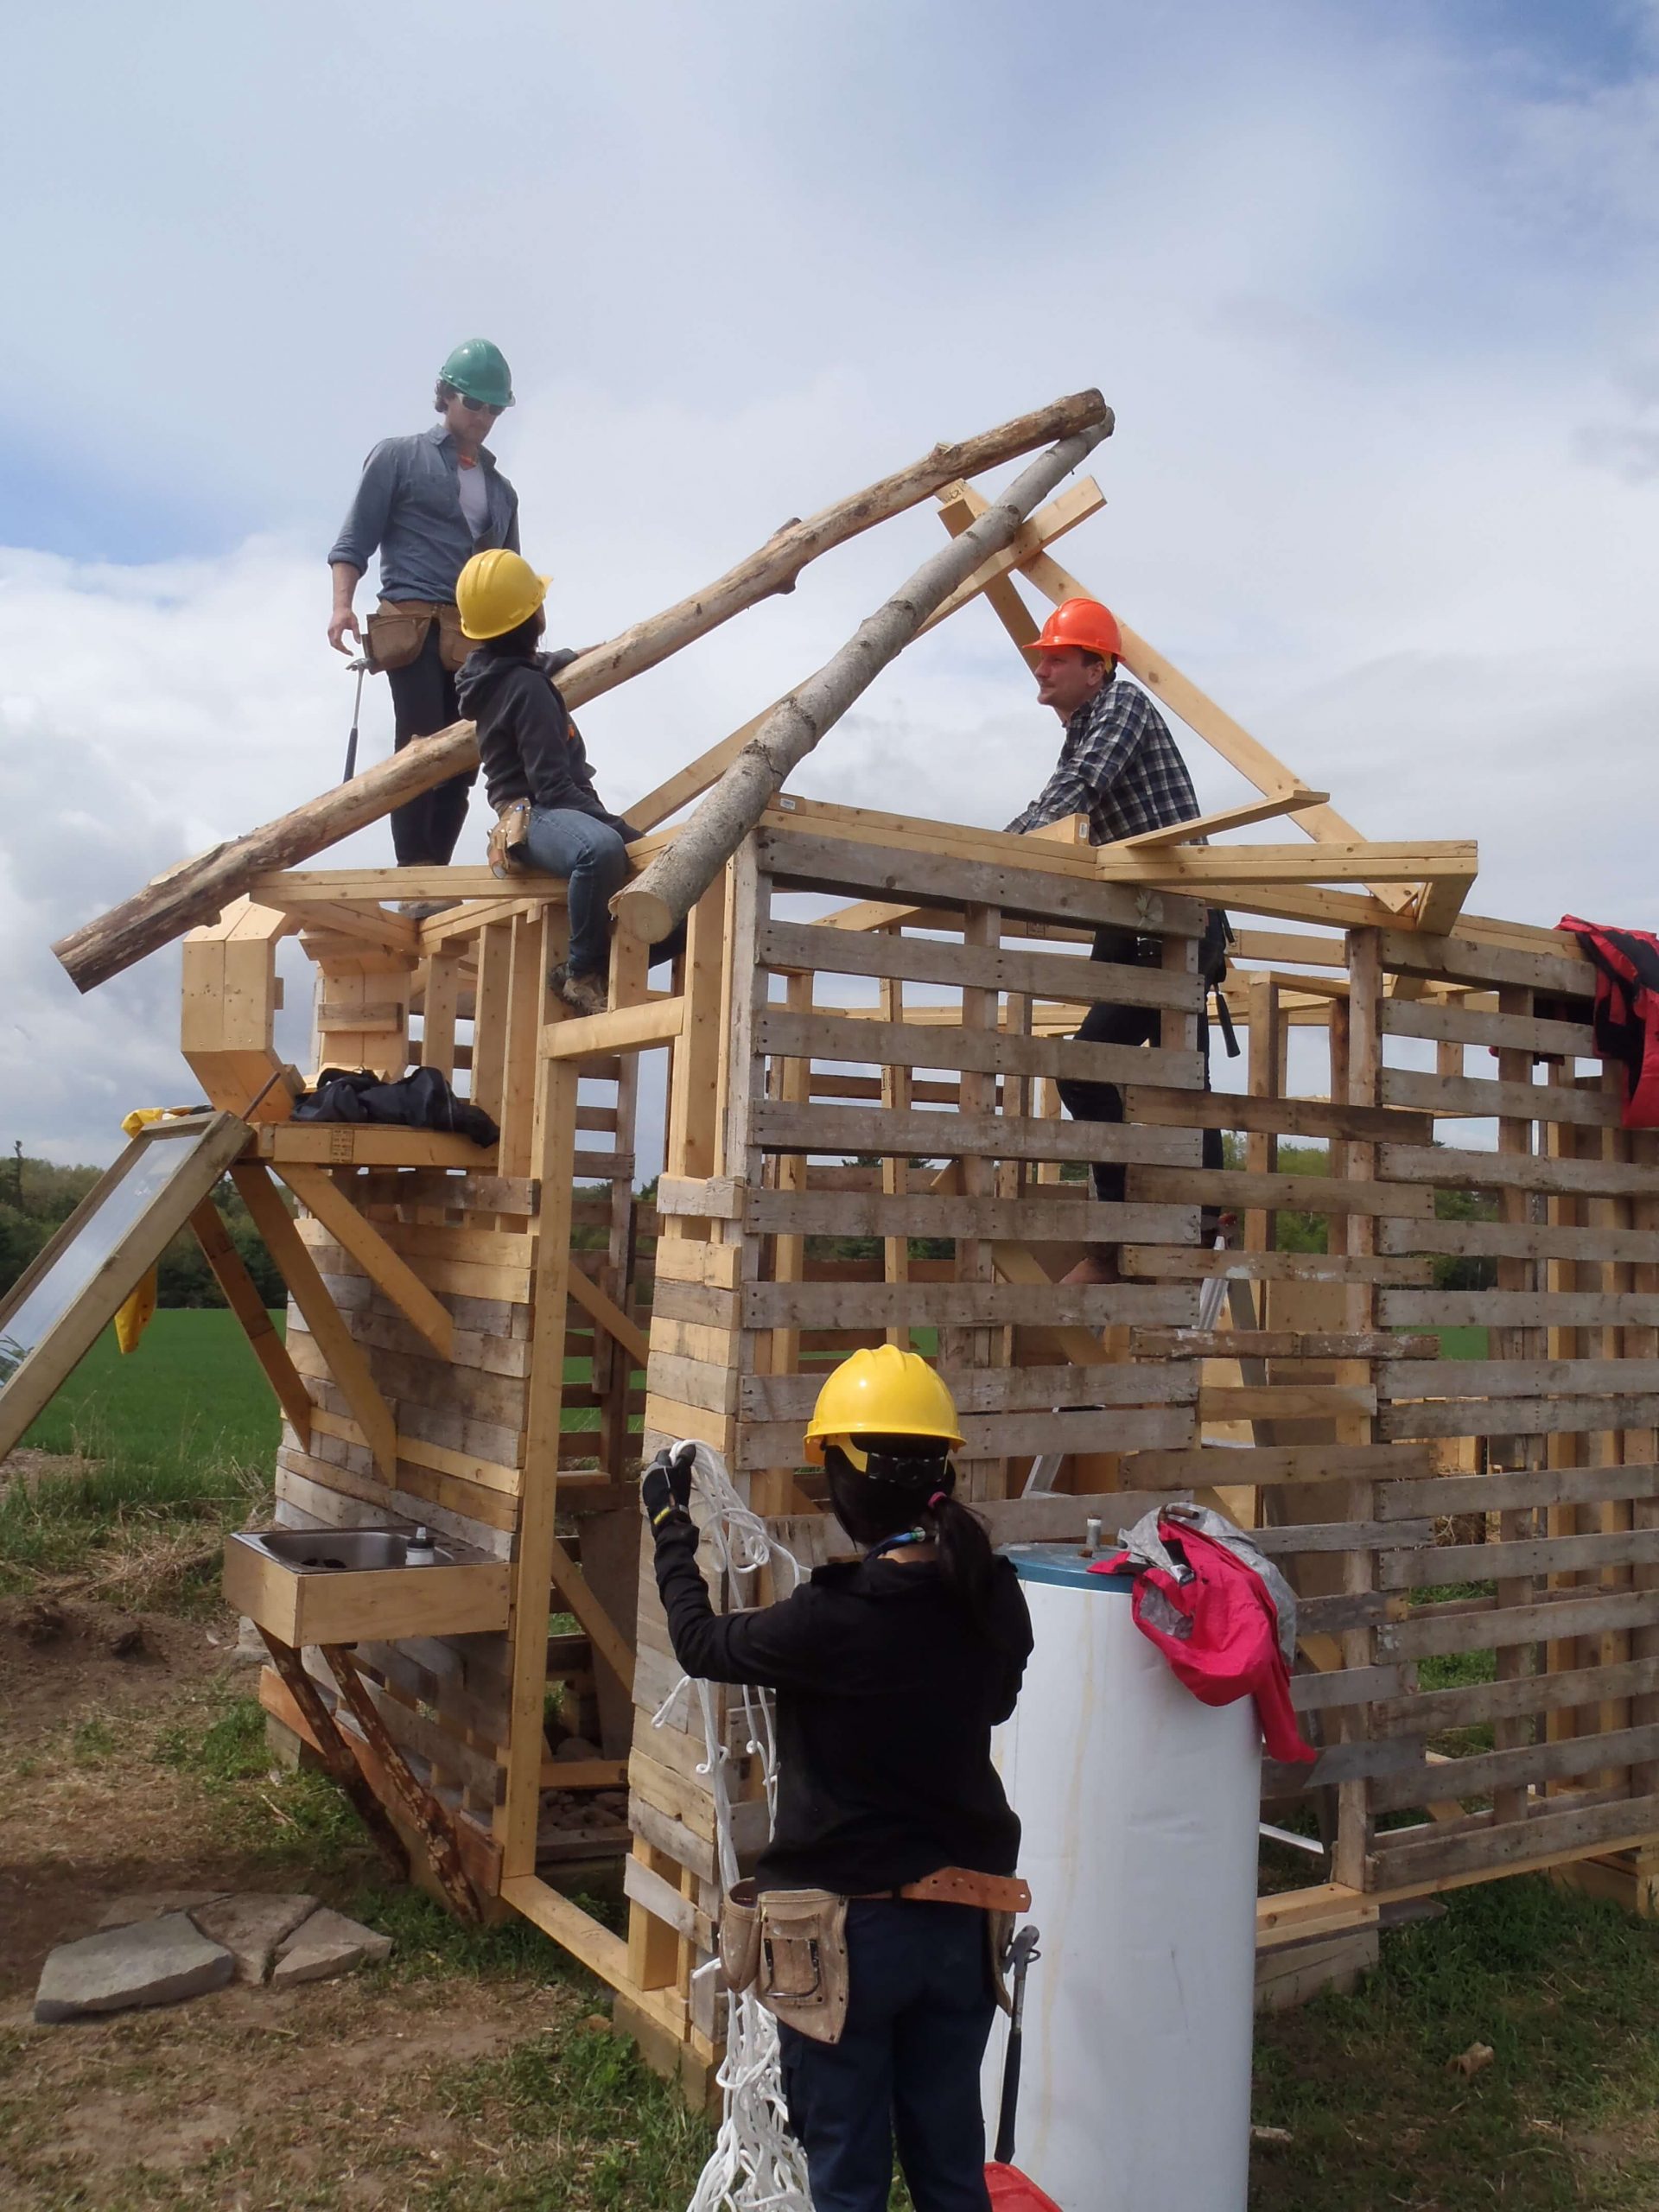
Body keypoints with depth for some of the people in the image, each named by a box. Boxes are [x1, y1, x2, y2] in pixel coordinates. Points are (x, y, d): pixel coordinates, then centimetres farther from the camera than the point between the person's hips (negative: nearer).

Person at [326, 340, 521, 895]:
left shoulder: (500, 489, 25)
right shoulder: (398, 457, 11)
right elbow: (354, 540, 4)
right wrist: (342, 604, -11)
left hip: (479, 636, 5)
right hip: (415, 621, -5)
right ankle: (416, 876, -16)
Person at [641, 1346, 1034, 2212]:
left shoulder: (832, 1619, -24)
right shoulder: (995, 1603, -8)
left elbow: (700, 1643, -7)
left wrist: (671, 1525, 5)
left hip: (851, 1926, -5)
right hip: (962, 1921, 5)